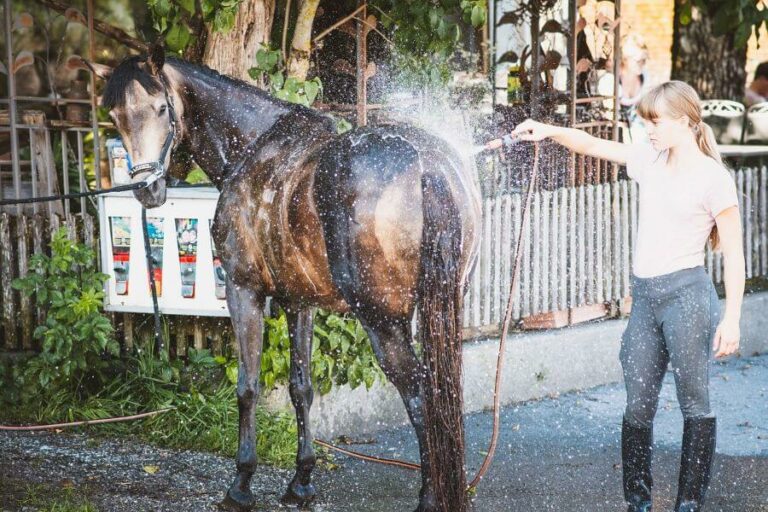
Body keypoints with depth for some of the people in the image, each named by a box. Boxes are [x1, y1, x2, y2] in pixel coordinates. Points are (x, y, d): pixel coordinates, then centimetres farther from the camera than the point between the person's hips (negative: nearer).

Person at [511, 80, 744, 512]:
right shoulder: (650, 160, 10)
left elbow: (734, 253, -9)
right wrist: (549, 131, 0)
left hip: (686, 294, -7)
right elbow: (594, 145, 17)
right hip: (645, 297, 7)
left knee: (695, 405, 2)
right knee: (638, 407, 7)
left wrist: (731, 318, -13)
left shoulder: (713, 177, -8)